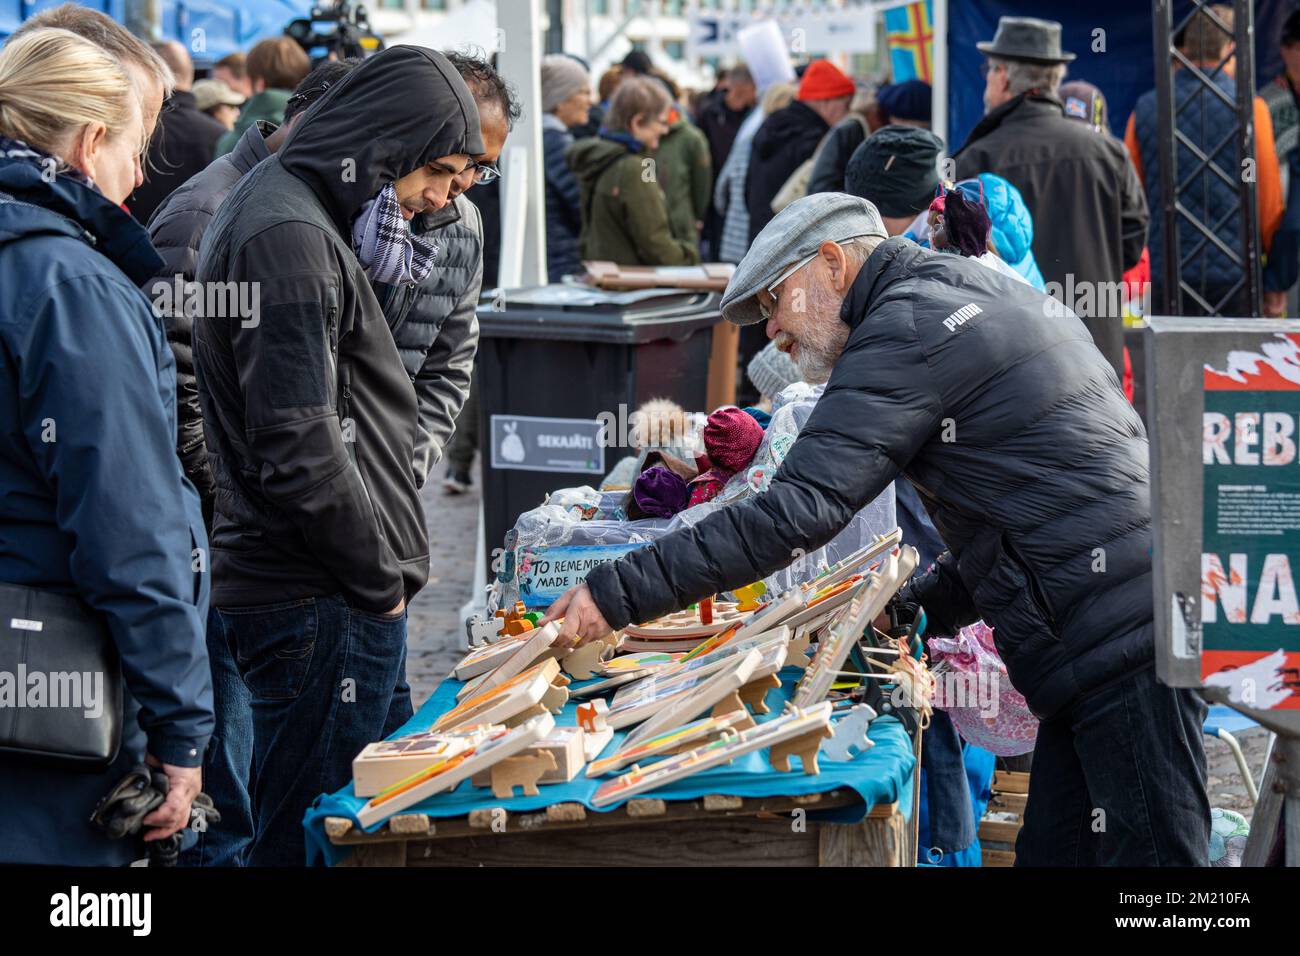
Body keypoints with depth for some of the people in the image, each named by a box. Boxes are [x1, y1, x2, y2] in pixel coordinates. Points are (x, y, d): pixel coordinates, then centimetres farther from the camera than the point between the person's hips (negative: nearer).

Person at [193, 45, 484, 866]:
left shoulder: (305, 219, 17)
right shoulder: (289, 238, -17)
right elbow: (300, 452, -22)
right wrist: (382, 579, -13)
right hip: (320, 609, -11)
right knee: (311, 839, -6)